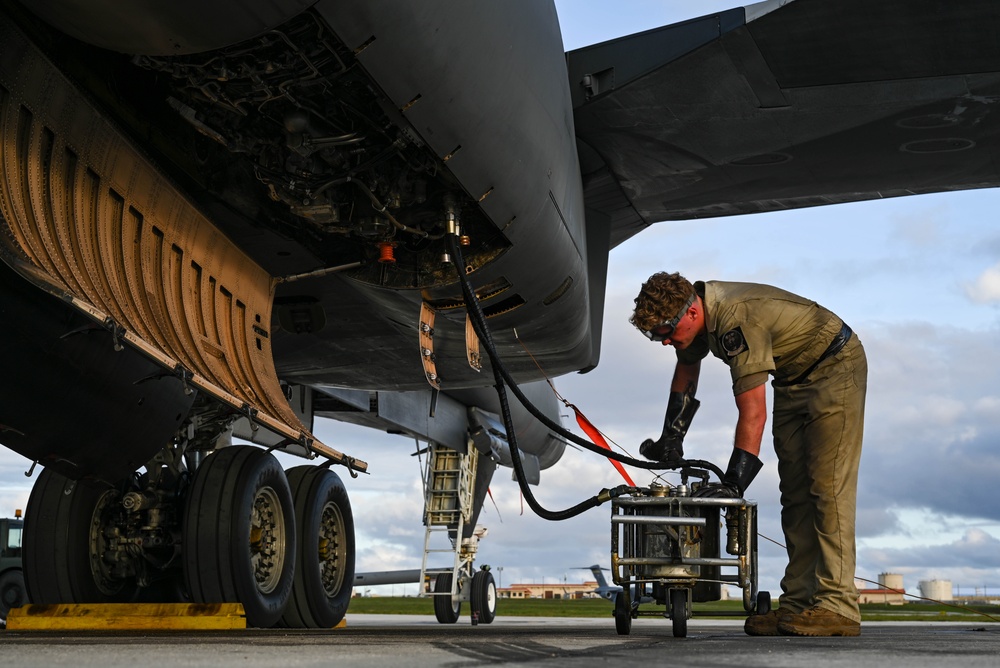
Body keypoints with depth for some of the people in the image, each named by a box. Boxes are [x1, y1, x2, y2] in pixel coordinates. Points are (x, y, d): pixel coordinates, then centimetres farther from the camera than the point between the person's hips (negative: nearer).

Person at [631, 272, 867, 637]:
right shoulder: (698, 314, -6)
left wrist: (734, 480, -36)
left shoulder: (737, 321, -34)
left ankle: (837, 607, -20)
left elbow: (753, 412, -36)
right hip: (793, 378, 9)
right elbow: (687, 369, 16)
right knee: (794, 494, 2)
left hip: (835, 366, -9)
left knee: (827, 488, -17)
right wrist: (672, 436, 16)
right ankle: (799, 603, 1)